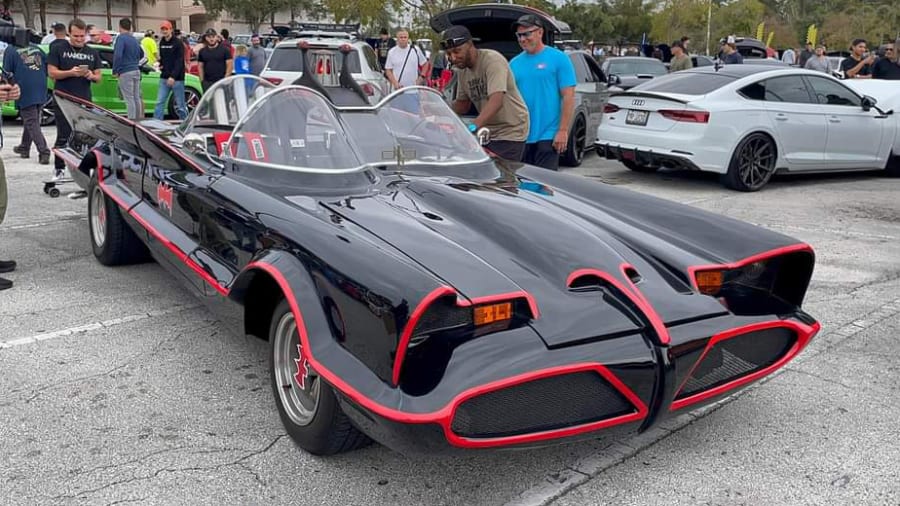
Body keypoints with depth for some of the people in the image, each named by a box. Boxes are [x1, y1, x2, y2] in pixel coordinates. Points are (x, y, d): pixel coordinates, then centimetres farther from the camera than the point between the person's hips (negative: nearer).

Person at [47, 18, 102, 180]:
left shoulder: (93, 53, 13)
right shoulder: (58, 49, 2)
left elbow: (98, 77, 14)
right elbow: (52, 73, -3)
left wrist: (91, 76, -10)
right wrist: (70, 73, -19)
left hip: (85, 101, 3)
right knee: (63, 137, -3)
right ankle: (59, 170, 3)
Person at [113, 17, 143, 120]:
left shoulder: (121, 38, -10)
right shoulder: (134, 39, 13)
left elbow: (118, 55, -21)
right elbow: (141, 54, 28)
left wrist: (115, 71, -14)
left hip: (125, 73, -7)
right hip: (136, 71, 7)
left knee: (129, 99, -6)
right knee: (137, 98, 11)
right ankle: (139, 120, 16)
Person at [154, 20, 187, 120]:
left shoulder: (178, 43, -8)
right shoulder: (161, 43, 13)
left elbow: (179, 62, -15)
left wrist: (173, 76, -24)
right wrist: (160, 65, 6)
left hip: (177, 78, -6)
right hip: (164, 78, 6)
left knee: (180, 104, 1)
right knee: (159, 102, 0)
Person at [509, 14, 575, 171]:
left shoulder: (558, 58, -3)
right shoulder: (514, 63, 10)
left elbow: (568, 96, -7)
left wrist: (563, 131, -13)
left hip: (548, 136, -5)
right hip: (520, 137, 5)